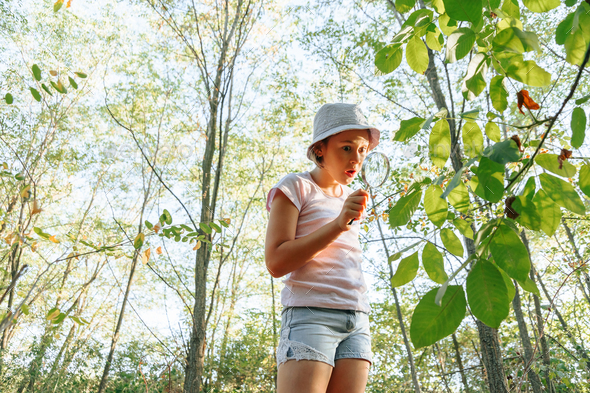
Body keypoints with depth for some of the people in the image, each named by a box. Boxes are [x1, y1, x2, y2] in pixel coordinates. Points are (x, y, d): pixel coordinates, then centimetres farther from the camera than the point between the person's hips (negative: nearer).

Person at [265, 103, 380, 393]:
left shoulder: (352, 198, 21)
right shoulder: (296, 187, 1)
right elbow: (276, 263, -10)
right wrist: (338, 225, -16)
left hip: (356, 320, 6)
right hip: (310, 314, -6)